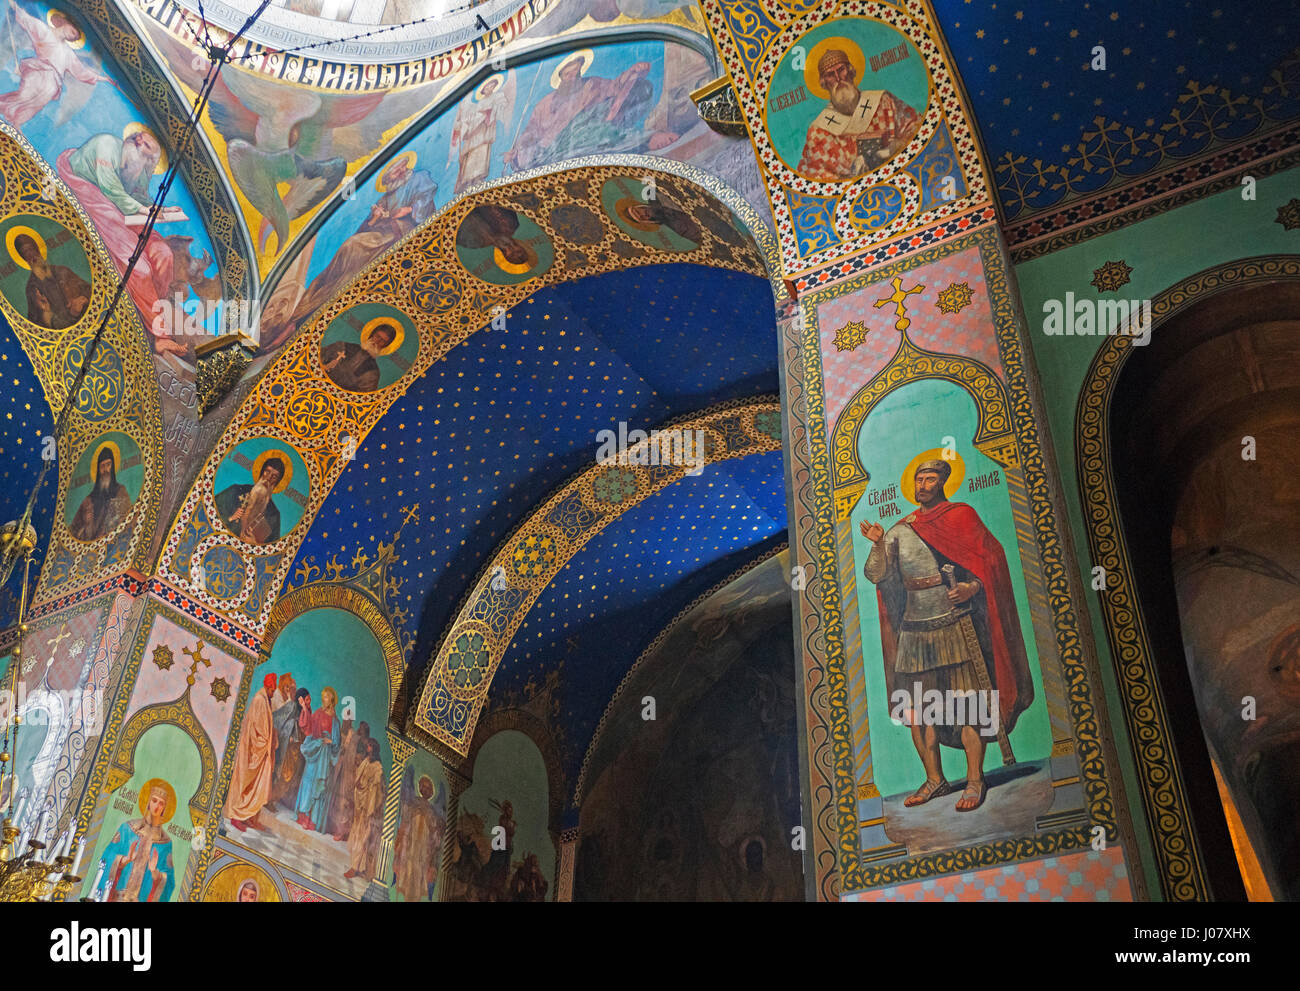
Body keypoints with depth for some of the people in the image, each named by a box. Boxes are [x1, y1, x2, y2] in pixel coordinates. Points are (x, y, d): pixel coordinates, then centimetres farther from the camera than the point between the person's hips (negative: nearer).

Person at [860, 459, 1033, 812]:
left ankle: (975, 780, 4)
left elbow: (989, 560, 0)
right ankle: (934, 779, 17)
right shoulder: (899, 531, 13)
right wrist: (878, 545, -11)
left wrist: (972, 586, -18)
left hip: (955, 627, -4)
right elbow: (877, 575, 6)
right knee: (917, 708, 5)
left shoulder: (961, 517, 4)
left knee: (965, 703, -5)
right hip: (914, 632, 4)